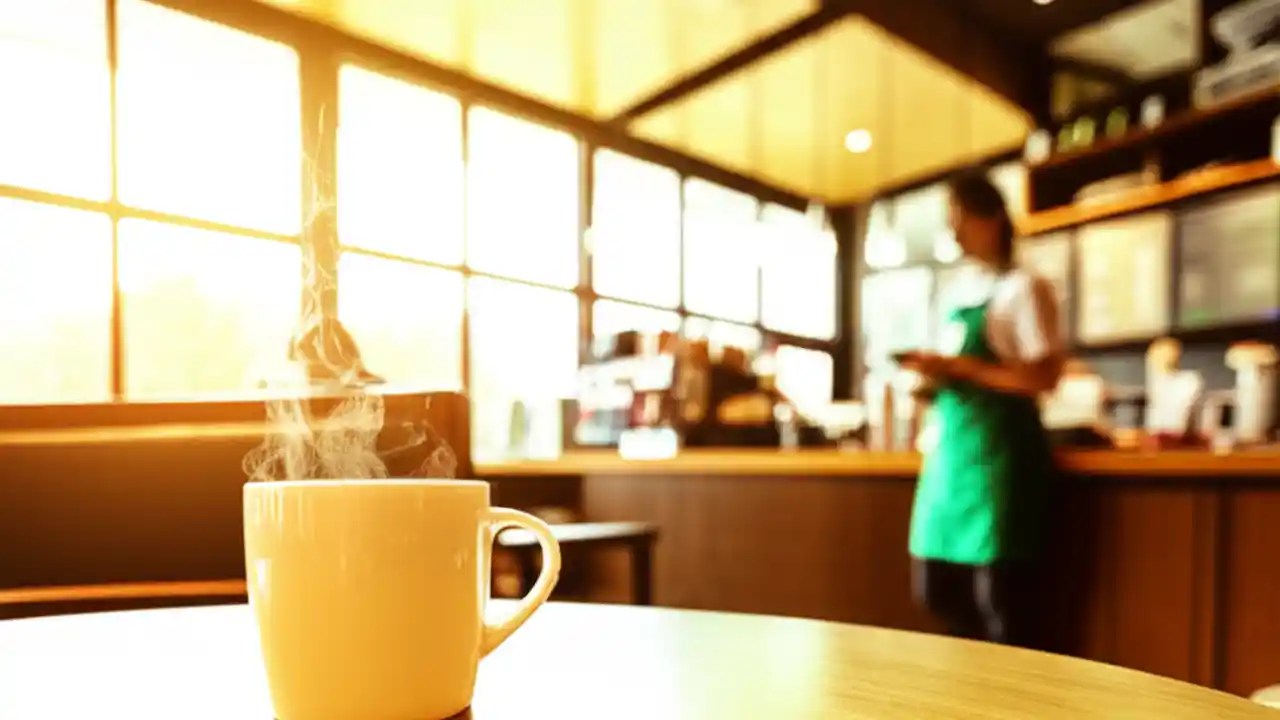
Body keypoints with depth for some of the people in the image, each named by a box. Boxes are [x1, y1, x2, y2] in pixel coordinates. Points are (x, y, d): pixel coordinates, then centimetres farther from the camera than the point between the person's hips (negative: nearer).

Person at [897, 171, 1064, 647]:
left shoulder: (1023, 288, -5)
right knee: (936, 593, 11)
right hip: (952, 452, 8)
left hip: (999, 453, -8)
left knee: (997, 601, -2)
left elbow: (1044, 376, -14)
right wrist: (933, 375, 1)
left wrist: (957, 367, -18)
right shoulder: (962, 297, 18)